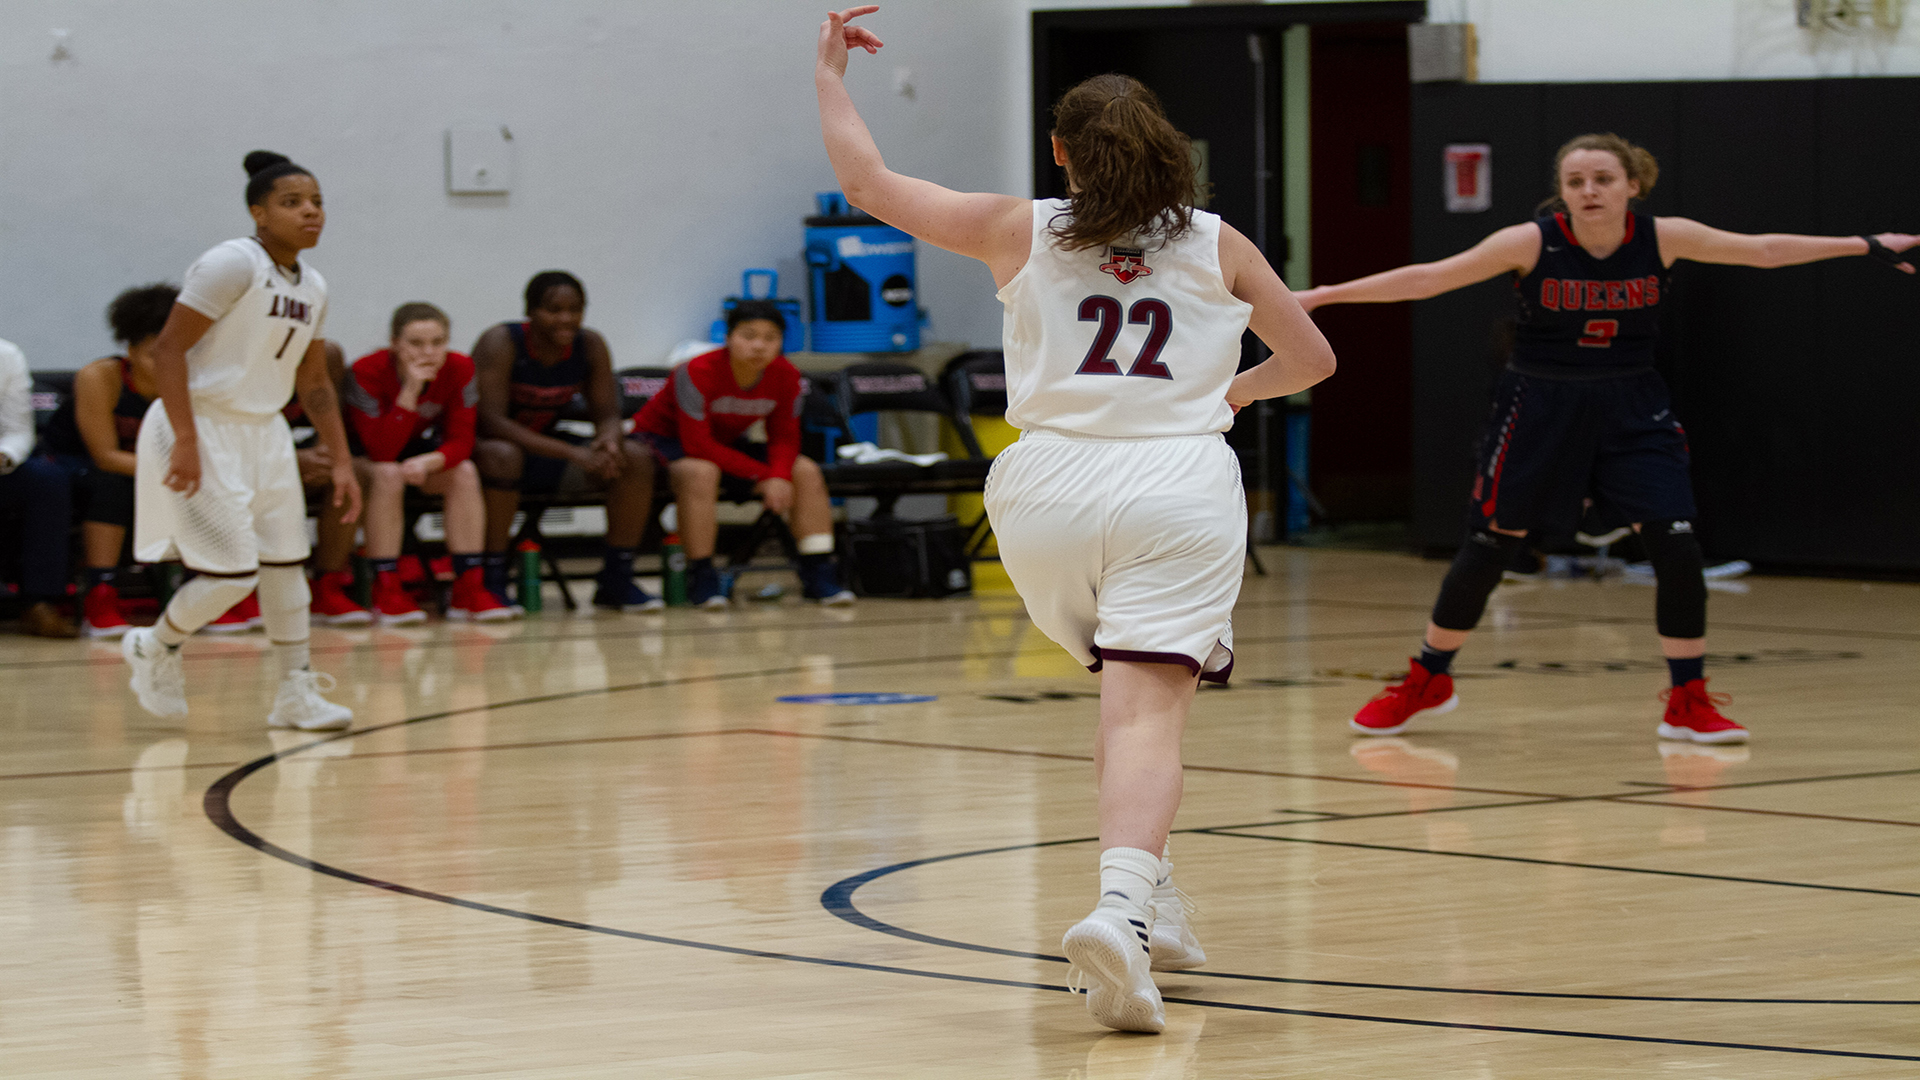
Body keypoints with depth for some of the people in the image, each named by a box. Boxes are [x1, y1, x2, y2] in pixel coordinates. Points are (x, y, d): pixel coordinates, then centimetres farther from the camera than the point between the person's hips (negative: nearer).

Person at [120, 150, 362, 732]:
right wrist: (185, 441, -26)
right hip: (203, 427, -8)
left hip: (263, 431, 8)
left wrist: (342, 462, 13)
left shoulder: (312, 288, 8)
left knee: (288, 561, 7)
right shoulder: (233, 265, -17)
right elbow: (167, 348, -20)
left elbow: (314, 383, 19)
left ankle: (296, 693, 16)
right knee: (234, 574, -10)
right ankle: (155, 647, 16)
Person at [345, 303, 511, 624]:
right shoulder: (367, 372, -28)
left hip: (420, 450, 4)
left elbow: (460, 441, -18)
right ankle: (386, 591, -32)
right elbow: (382, 451, -34)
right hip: (363, 457, -4)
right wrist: (410, 391, -42)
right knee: (388, 475, -36)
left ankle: (468, 590, -23)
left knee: (464, 473, -24)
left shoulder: (459, 370, -17)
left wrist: (428, 462, -41)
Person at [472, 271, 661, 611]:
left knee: (636, 458, -13)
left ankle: (617, 581, -6)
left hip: (546, 448, 6)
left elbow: (608, 414, -3)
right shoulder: (500, 344, -22)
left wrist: (609, 439, -31)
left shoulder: (590, 345, -5)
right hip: (479, 446, -6)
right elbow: (492, 421, -30)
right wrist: (572, 453, -37)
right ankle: (492, 581, -31)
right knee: (502, 456, -41)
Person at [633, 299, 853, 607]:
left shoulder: (786, 377, -14)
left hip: (727, 443, 6)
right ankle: (701, 579, -30)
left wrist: (780, 476, -31)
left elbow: (784, 437, -7)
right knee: (701, 472, -40)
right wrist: (763, 476, -31)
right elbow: (698, 445, -32)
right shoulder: (697, 372, -31)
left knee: (807, 472, -9)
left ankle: (818, 574, -8)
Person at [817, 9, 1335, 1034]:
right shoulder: (1218, 247, 12)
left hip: (1049, 489, 2)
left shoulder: (1022, 231, 10)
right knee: (1147, 712, -13)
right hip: (1179, 489, -2)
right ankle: (1124, 904, -36)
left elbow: (866, 180, 14)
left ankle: (1149, 902, 26)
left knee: (1128, 685, 26)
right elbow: (1310, 357, 23)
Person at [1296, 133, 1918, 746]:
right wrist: (1323, 296, -20)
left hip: (1631, 409, 2)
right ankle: (1426, 683, 25)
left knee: (1676, 547, -10)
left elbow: (1762, 250, -2)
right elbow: (1427, 278, -16)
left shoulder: (1661, 238, -9)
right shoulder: (1533, 242, -16)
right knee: (1488, 547, 4)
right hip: (1540, 405, -2)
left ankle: (1689, 704, 5)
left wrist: (1867, 246, -1)